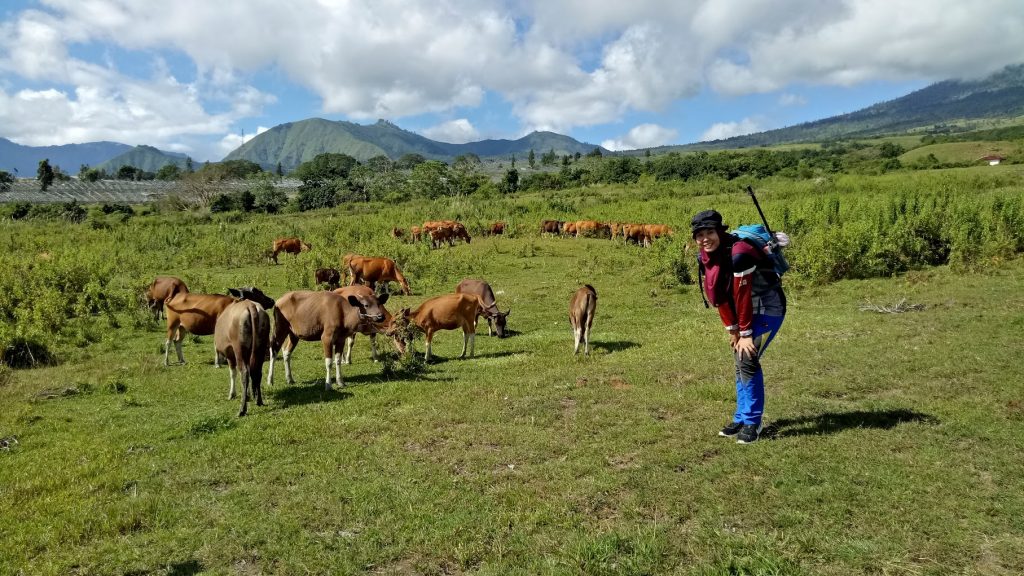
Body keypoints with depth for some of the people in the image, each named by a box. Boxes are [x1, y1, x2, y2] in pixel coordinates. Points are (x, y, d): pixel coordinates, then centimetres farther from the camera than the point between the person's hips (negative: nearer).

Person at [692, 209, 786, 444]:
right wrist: (732, 328, 2)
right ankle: (742, 418, 22)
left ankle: (752, 422, -1)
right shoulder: (705, 257, -4)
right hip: (746, 309, 8)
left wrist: (746, 334, -19)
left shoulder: (739, 253, -29)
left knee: (748, 360, -13)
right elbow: (719, 295, 2)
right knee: (739, 363, 10)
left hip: (768, 308, -8)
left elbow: (743, 296, -25)